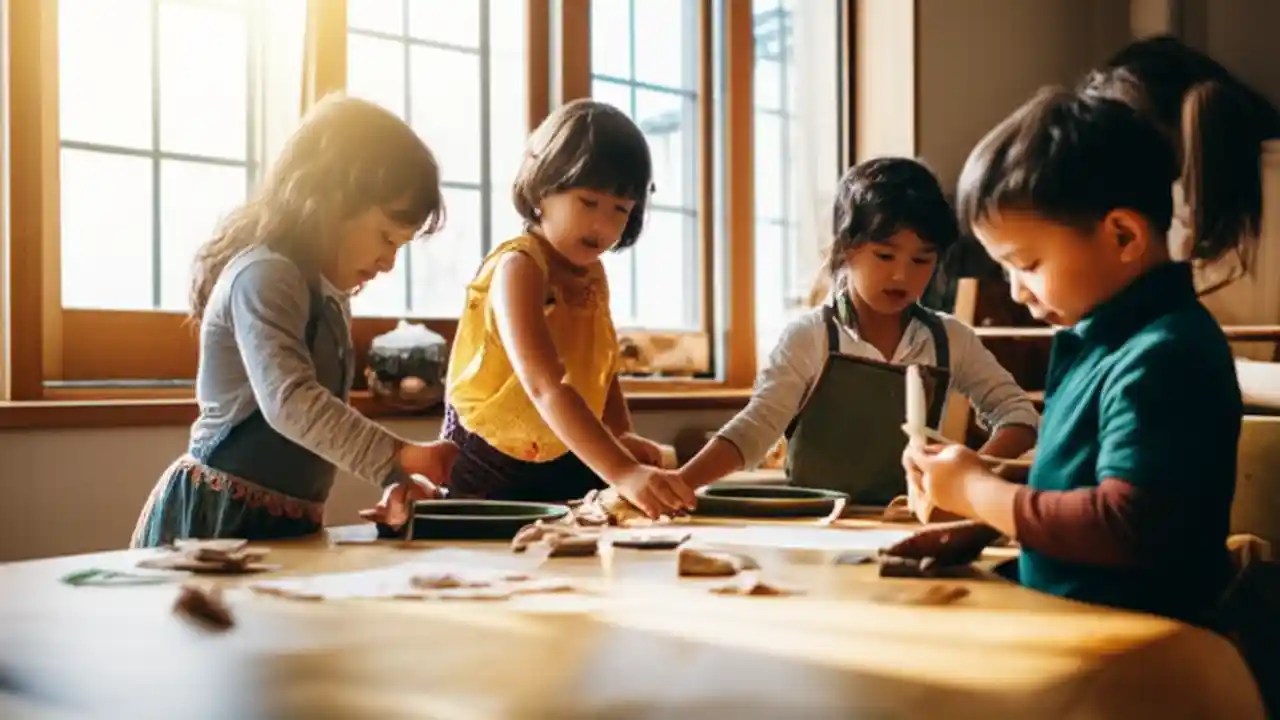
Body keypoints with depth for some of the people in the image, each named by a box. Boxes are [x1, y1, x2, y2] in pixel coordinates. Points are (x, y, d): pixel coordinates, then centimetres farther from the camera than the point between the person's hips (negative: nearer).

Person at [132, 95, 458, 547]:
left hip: (278, 523, 9)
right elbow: (291, 403, -29)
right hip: (219, 519, -9)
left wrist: (392, 481, 2)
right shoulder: (265, 276, -15)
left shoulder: (327, 296, 15)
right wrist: (399, 456, -34)